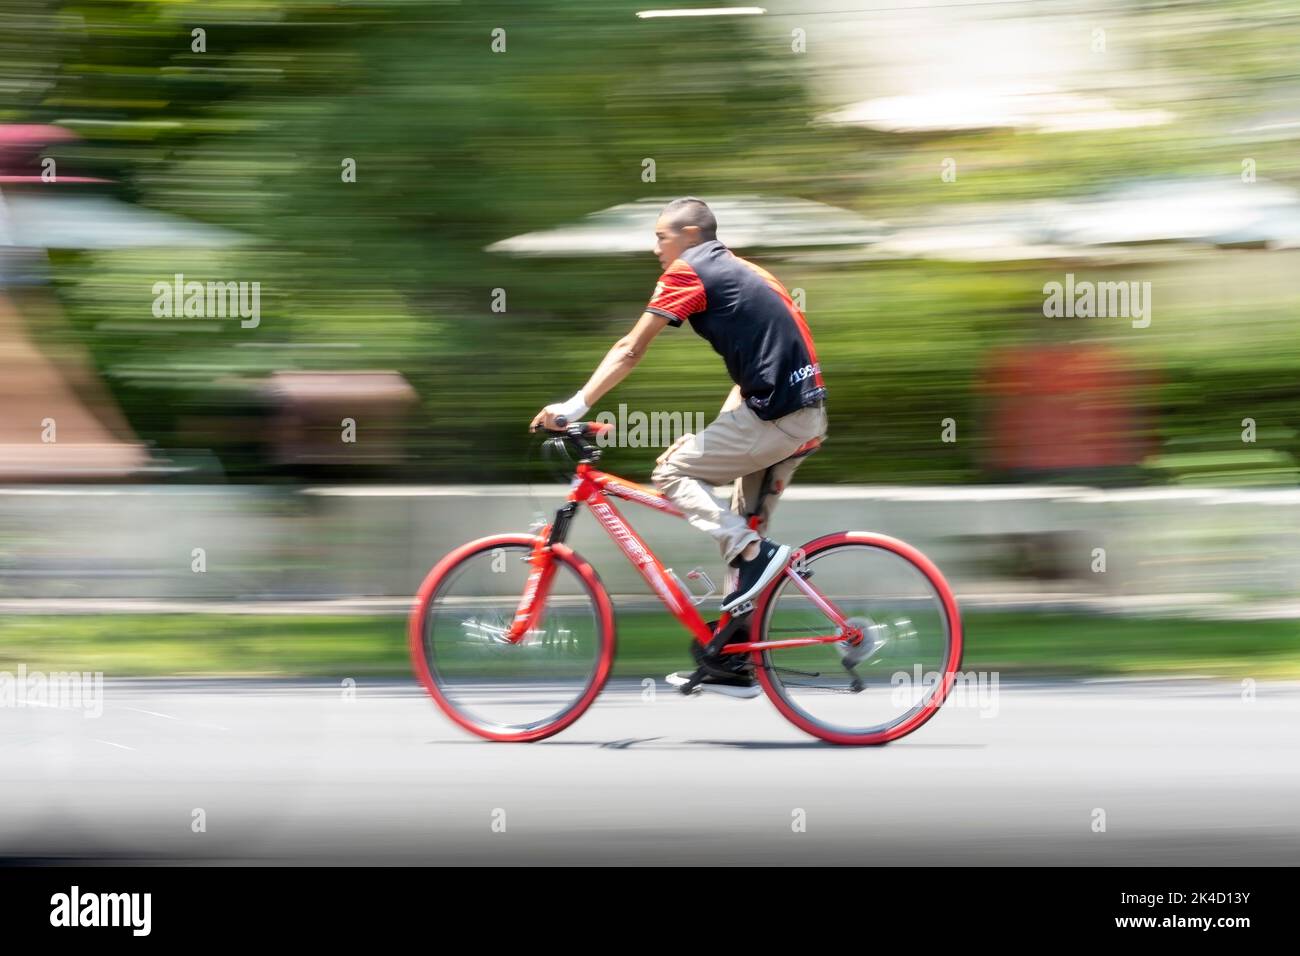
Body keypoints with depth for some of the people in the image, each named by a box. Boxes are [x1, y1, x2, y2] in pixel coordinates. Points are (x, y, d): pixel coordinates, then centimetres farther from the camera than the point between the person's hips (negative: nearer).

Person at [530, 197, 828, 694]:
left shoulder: (688, 273, -3)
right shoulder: (740, 274, 24)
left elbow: (629, 351, -6)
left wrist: (575, 406, -4)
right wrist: (709, 438, 20)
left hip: (774, 417, -9)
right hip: (808, 415, 9)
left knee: (671, 473, 0)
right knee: (742, 526, 16)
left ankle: (755, 553, -12)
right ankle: (733, 659, 18)